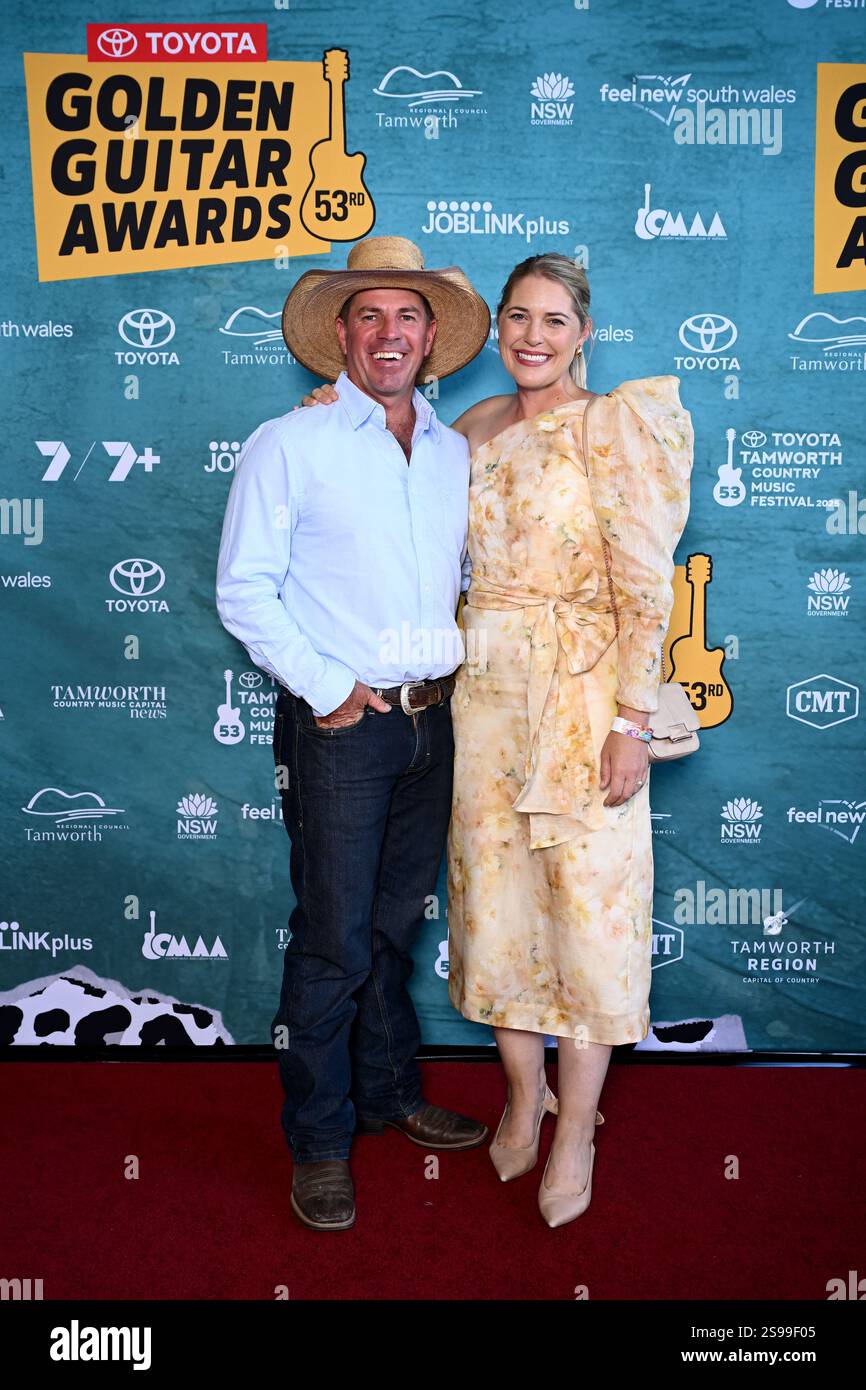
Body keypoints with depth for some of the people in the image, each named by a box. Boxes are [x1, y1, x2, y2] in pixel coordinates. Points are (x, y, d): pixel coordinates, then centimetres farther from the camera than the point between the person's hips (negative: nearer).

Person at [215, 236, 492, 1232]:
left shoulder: (454, 453, 12)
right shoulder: (289, 445, -3)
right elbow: (244, 591, -7)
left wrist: (468, 663, 5)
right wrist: (326, 689, -11)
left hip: (432, 719, 5)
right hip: (340, 726, -5)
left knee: (397, 923, 16)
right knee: (334, 940, 0)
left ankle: (388, 1093, 34)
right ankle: (319, 1141, 17)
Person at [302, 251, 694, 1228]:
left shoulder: (617, 423, -6)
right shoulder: (479, 427, 9)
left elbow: (646, 585, -11)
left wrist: (632, 722, -15)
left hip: (585, 695, -5)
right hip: (486, 691, 5)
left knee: (587, 904, 3)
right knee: (495, 897, 11)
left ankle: (575, 1132, 23)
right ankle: (525, 1093, 35)